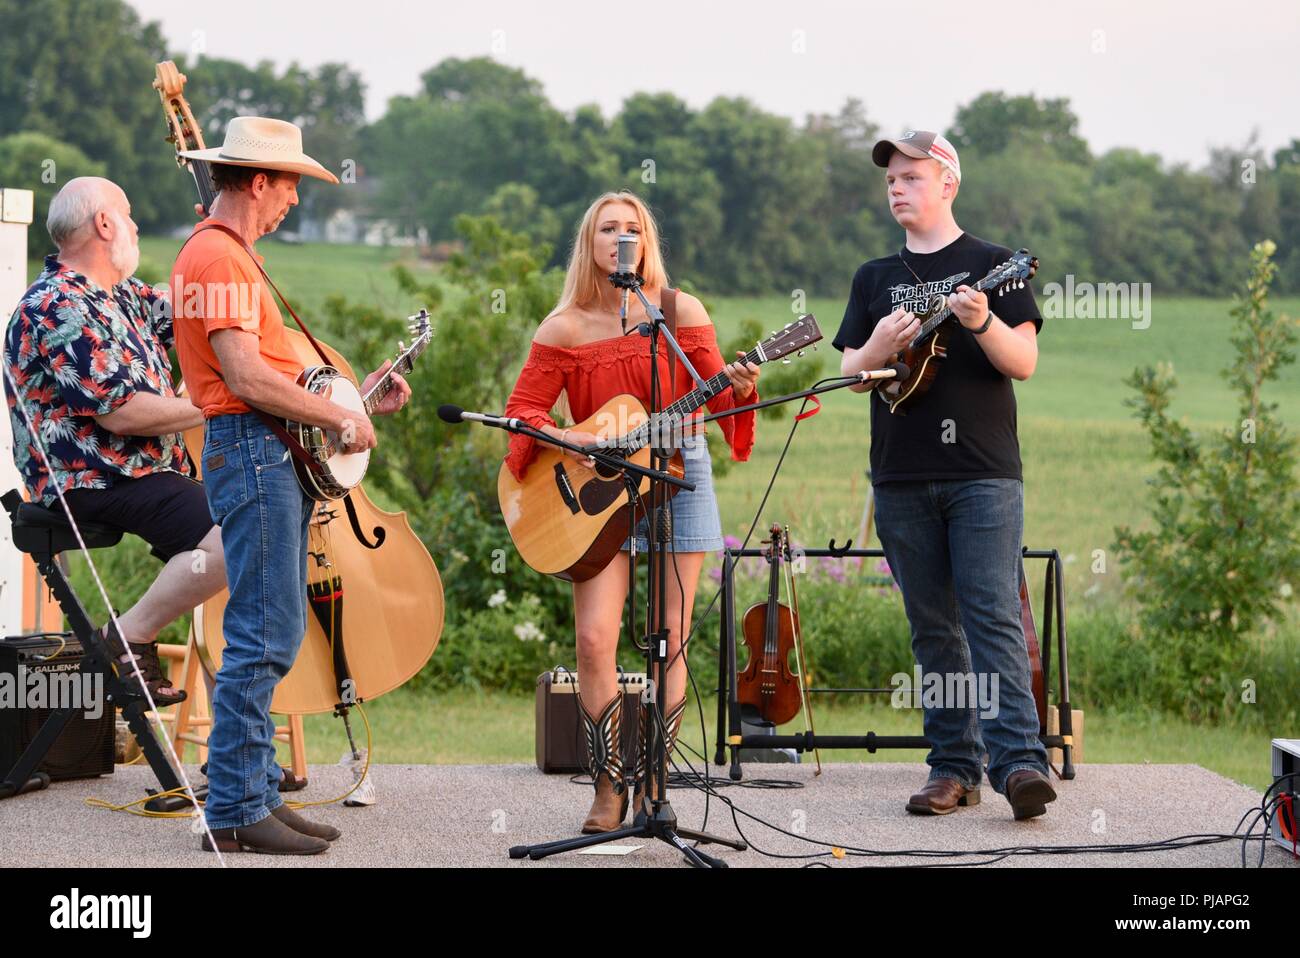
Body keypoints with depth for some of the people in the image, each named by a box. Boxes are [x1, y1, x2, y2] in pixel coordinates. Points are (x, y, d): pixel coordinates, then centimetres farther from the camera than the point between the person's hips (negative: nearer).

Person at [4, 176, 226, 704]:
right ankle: (129, 637, -13)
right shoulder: (59, 310, -17)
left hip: (145, 469, 11)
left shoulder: (118, 296, 15)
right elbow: (121, 413, -22)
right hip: (92, 483, -11)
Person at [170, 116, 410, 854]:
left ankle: (258, 793, 17)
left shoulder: (231, 256, 21)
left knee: (275, 634, 12)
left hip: (276, 457, 11)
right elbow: (247, 379, -21)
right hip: (252, 453, -11)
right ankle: (235, 811, -7)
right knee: (265, 636, -10)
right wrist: (341, 418, -14)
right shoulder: (218, 258, -13)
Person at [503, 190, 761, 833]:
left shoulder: (680, 311, 3)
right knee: (595, 638, -12)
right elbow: (522, 408, 2)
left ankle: (652, 784, 10)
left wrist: (737, 388, -19)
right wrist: (565, 438, -16)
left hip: (677, 474, 1)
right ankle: (609, 786, 0)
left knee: (670, 640, -1)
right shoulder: (563, 329, 2)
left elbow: (711, 393, 3)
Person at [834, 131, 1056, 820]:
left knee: (993, 615, -13)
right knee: (934, 627, 5)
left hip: (983, 473, -4)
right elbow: (851, 375, 11)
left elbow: (1024, 363, -3)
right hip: (901, 479, 4)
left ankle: (1019, 761, -19)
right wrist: (879, 347, -11)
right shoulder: (874, 278, 16)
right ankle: (956, 767, 8)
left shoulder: (991, 264, 5)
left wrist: (981, 323, -22)